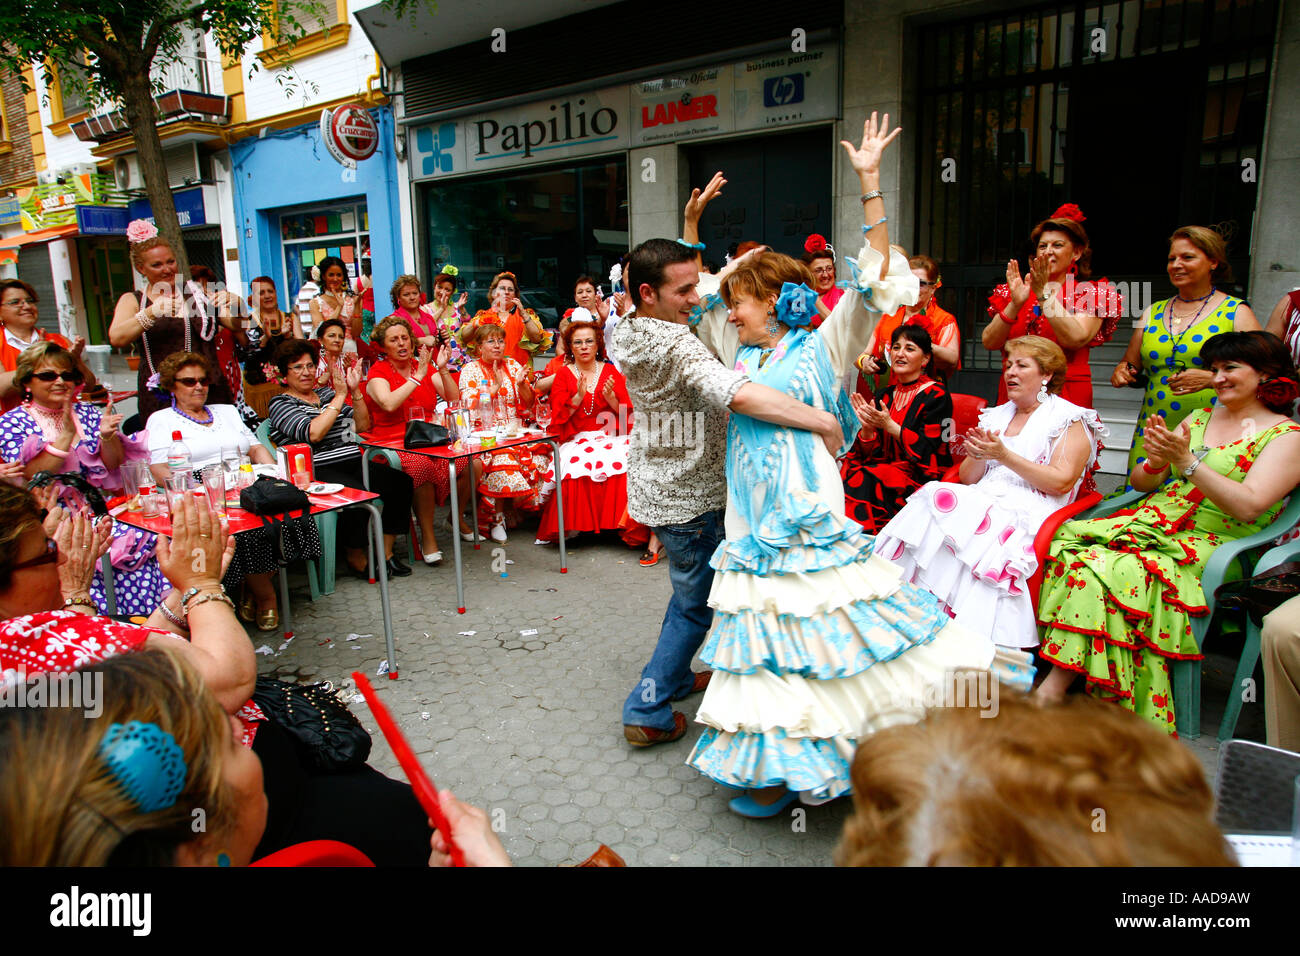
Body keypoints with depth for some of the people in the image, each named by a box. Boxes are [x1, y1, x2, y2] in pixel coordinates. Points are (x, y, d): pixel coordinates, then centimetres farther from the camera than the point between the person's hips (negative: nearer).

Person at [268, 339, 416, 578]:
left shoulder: (326, 392, 23)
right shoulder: (280, 404, 5)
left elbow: (363, 426, 17)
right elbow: (312, 433, -14)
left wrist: (355, 391, 4)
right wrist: (340, 396, -10)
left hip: (353, 464, 6)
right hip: (317, 472, -6)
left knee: (400, 482, -17)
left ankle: (386, 552, -9)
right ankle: (356, 560, -15)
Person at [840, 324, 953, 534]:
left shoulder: (936, 396, -4)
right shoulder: (885, 395, 14)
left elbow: (927, 451, -12)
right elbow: (871, 452, 9)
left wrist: (889, 425, -18)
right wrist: (867, 428, -12)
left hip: (919, 477, -5)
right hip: (886, 468, 6)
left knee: (861, 480, -30)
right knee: (842, 472, -23)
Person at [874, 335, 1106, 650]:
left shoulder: (1071, 420, 8)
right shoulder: (995, 416, 24)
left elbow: (1061, 482, -6)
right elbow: (967, 478, 19)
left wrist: (1004, 455, -10)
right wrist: (977, 455, -4)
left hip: (1028, 509, -6)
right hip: (983, 500, 6)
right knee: (935, 498, -26)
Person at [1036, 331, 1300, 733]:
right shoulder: (1199, 418, 22)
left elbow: (1249, 506, -13)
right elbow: (1140, 483, 18)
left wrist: (1187, 462, -19)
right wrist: (1156, 462, -4)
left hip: (1204, 546, -6)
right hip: (1150, 520, 6)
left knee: (1108, 570, -35)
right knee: (1062, 543, -23)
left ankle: (1052, 689, -32)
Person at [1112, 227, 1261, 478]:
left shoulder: (1235, 312, 3)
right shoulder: (1153, 313, 15)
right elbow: (1130, 365, 22)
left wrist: (1211, 379, -20)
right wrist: (1122, 372, -1)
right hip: (1153, 432, 3)